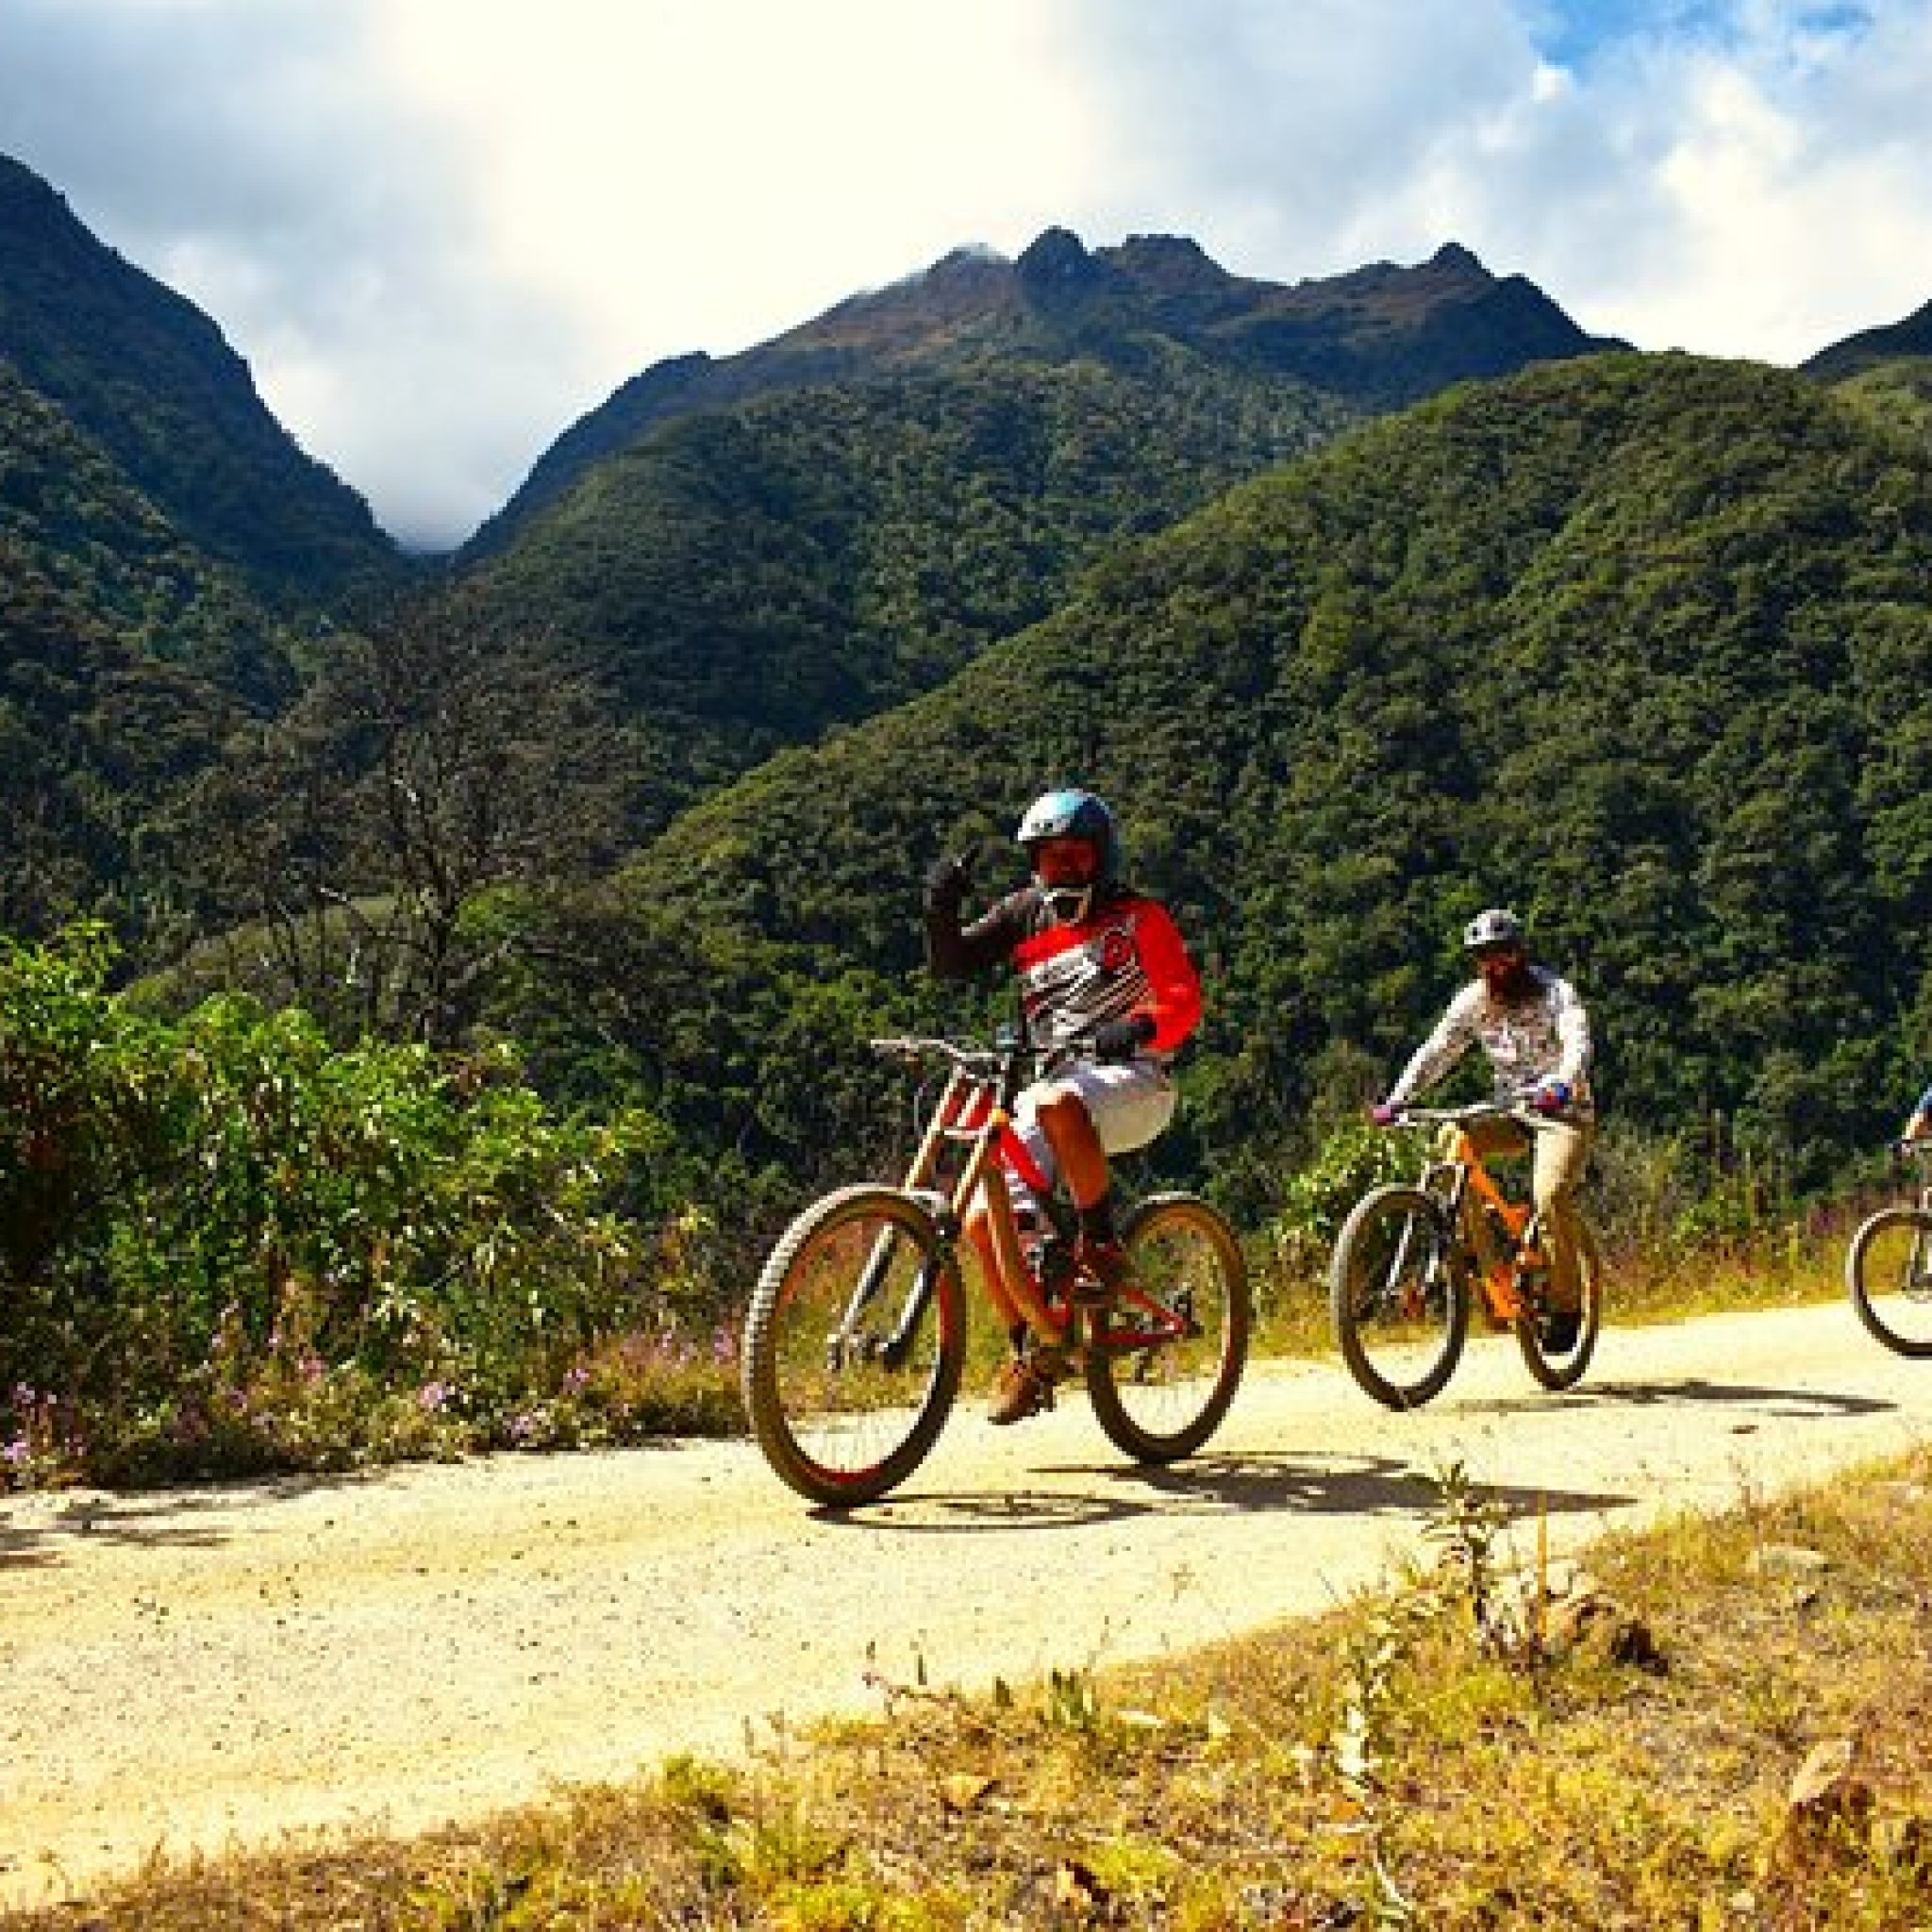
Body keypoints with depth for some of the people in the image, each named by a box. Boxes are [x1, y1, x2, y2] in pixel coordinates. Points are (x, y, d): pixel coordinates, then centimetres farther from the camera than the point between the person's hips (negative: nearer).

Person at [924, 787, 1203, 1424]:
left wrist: (1139, 1030, -26)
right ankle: (1032, 1356, 10)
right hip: (1050, 1082, 5)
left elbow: (1185, 1001, -6)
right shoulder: (1025, 916, 12)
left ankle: (1102, 1245, -21)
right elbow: (950, 964, 4)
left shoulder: (1137, 916, 2)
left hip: (1131, 1082, -5)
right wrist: (941, 909, -14)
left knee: (1059, 1103, -40)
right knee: (983, 1221, -9)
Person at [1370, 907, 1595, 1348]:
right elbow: (1435, 1051, -6)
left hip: (1564, 1112, -5)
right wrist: (1394, 1101, -21)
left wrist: (1560, 1087, -53)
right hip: (1511, 1112, 5)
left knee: (1549, 1196, -30)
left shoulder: (1555, 992, -15)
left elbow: (1578, 1044, -32)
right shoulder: (1472, 1000, -1)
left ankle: (1566, 1303, -11)